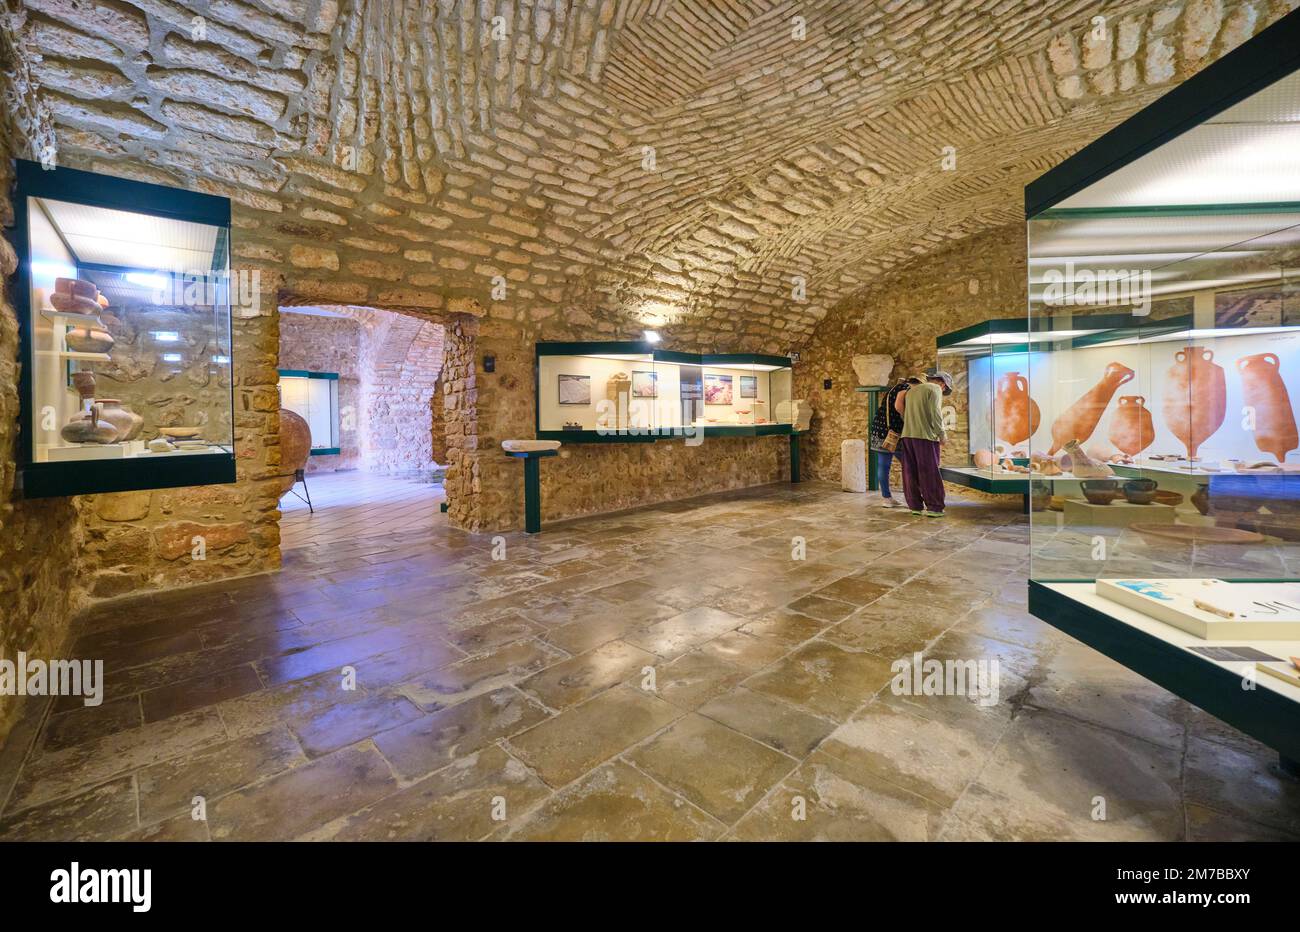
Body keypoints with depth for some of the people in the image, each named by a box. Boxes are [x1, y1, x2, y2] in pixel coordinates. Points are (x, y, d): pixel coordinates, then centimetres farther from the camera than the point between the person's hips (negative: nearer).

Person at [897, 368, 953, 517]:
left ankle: (915, 506, 9)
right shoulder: (935, 389, -1)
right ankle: (934, 508, -1)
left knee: (911, 473, 6)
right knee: (930, 473, -3)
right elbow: (935, 413, -10)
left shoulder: (912, 390, 23)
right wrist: (942, 434, -4)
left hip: (907, 435, 7)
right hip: (925, 435, -7)